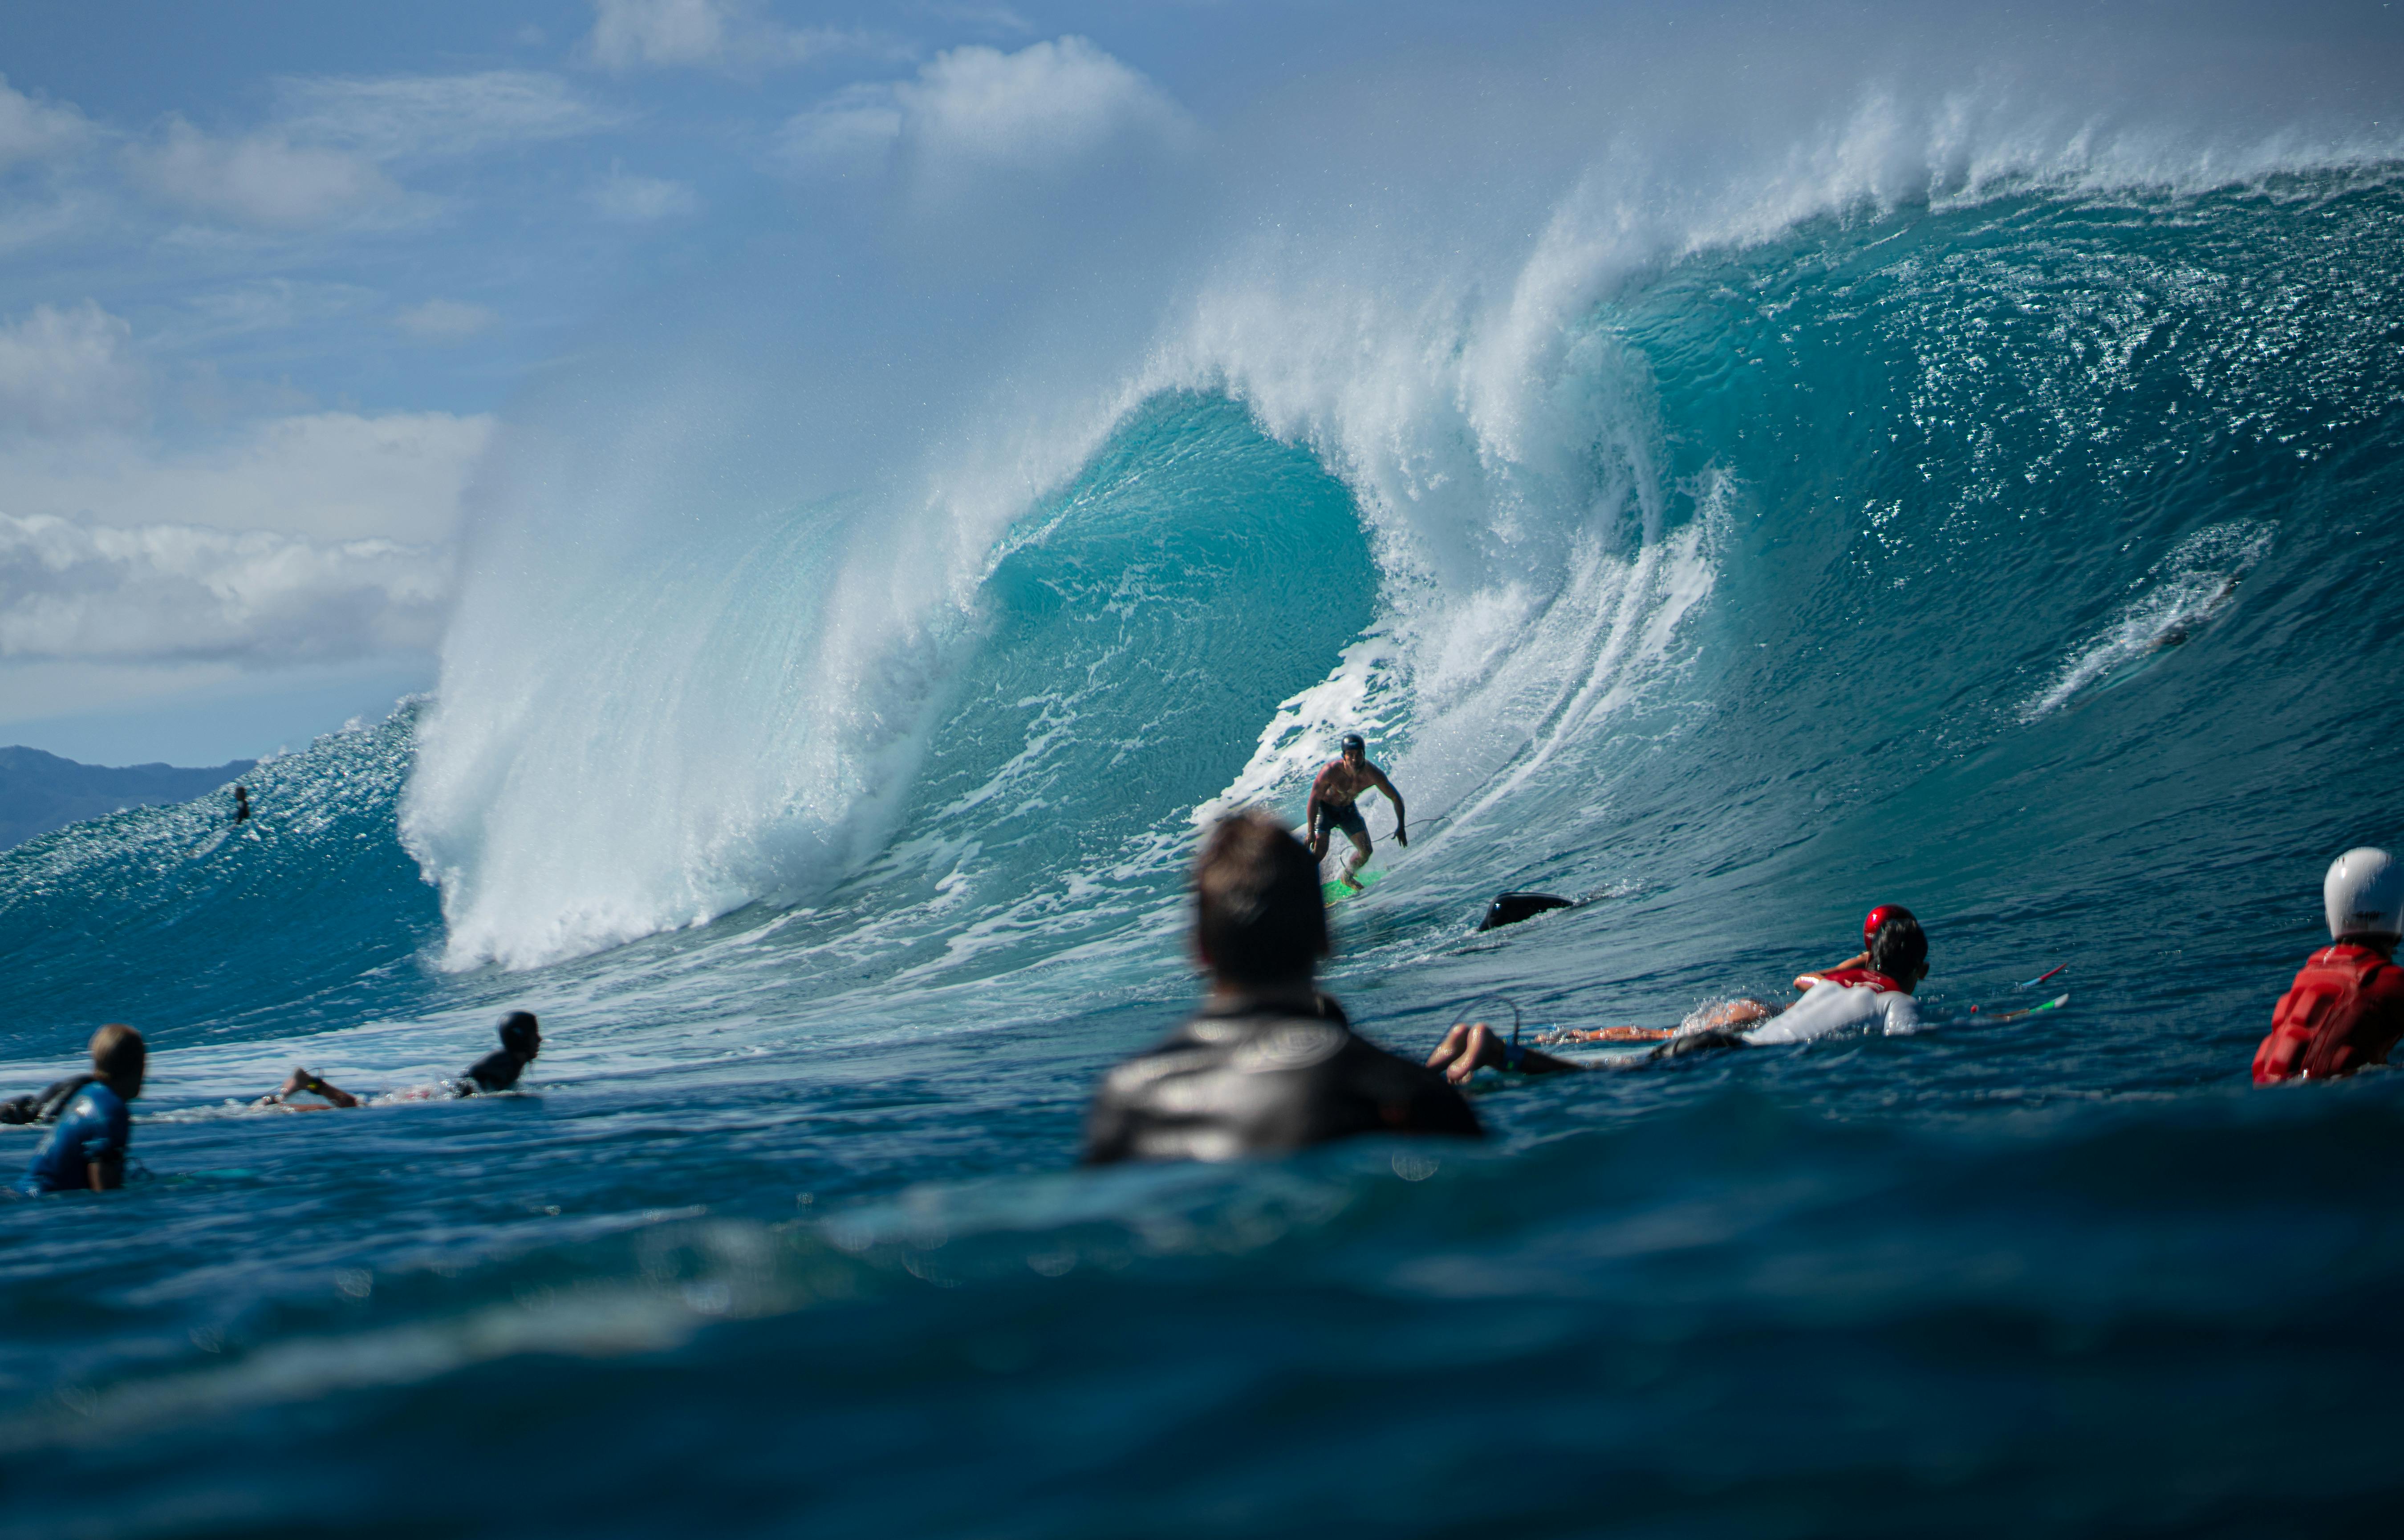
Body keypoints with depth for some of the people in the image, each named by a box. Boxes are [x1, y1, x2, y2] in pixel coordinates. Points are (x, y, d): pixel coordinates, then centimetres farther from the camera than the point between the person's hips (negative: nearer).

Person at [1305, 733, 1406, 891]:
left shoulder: (1373, 775, -27)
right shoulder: (1331, 771, -36)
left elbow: (1396, 798, -12)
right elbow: (1314, 799, -27)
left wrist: (1401, 828, -10)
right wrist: (1311, 831, -29)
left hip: (1349, 809, 4)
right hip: (1325, 808, -4)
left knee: (1366, 852, 3)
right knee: (1319, 851, -19)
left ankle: (1347, 878, 32)